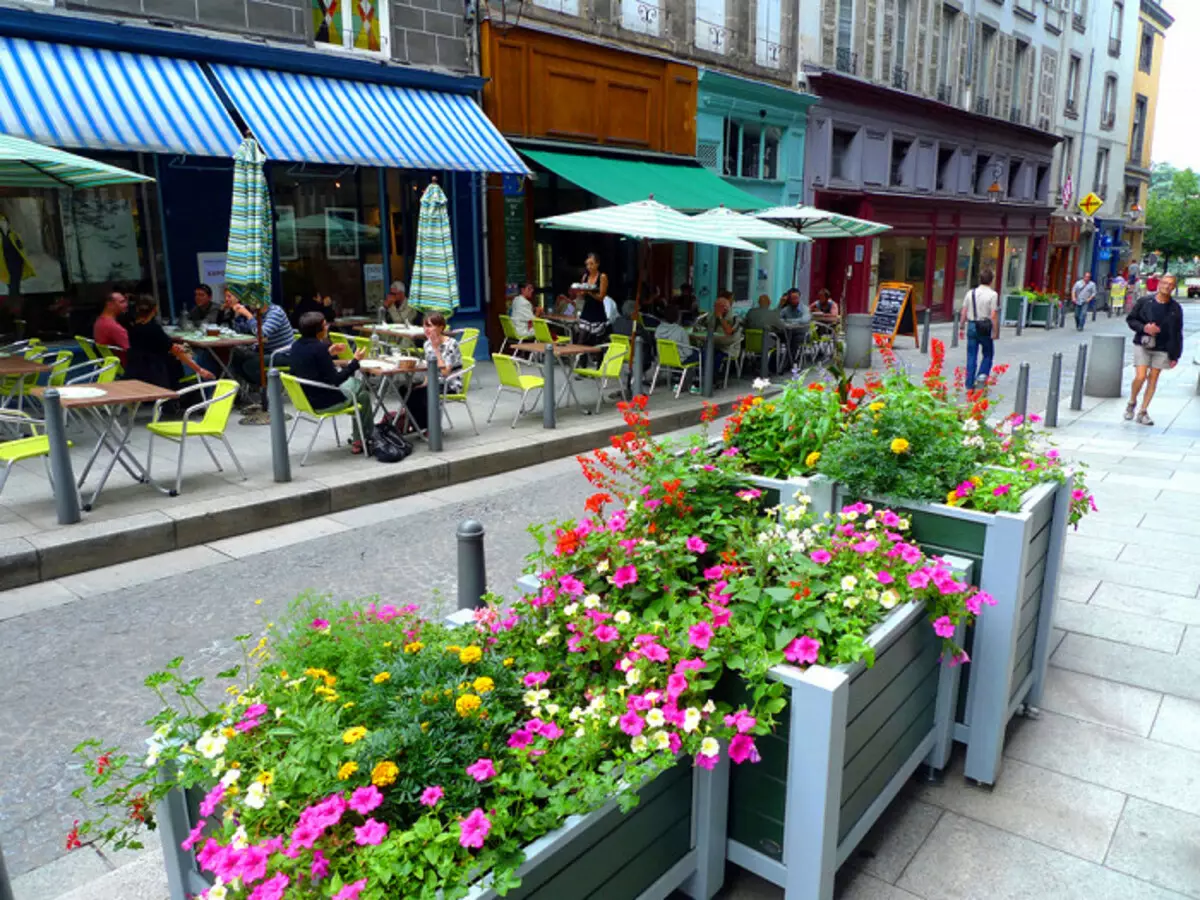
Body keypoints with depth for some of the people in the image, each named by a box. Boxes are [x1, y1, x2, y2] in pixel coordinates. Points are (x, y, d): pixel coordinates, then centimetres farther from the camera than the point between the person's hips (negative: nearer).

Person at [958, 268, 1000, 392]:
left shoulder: (970, 293, 3)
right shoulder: (993, 295, -9)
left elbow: (964, 312, 5)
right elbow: (994, 315, -13)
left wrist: (961, 327, 13)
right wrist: (995, 331, -7)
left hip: (971, 326, 4)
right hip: (985, 328, -3)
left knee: (971, 356, 8)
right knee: (988, 354, 14)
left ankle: (970, 385, 10)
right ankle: (982, 375, -5)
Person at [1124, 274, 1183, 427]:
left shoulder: (1175, 308, 0)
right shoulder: (1145, 301, -4)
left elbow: (1177, 333, 4)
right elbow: (1130, 319, 4)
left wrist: (1175, 355, 2)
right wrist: (1143, 328, -15)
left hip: (1162, 349, 2)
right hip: (1143, 345, -2)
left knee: (1153, 379, 4)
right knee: (1140, 377, -12)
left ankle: (1143, 412, 12)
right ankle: (1132, 402, 15)